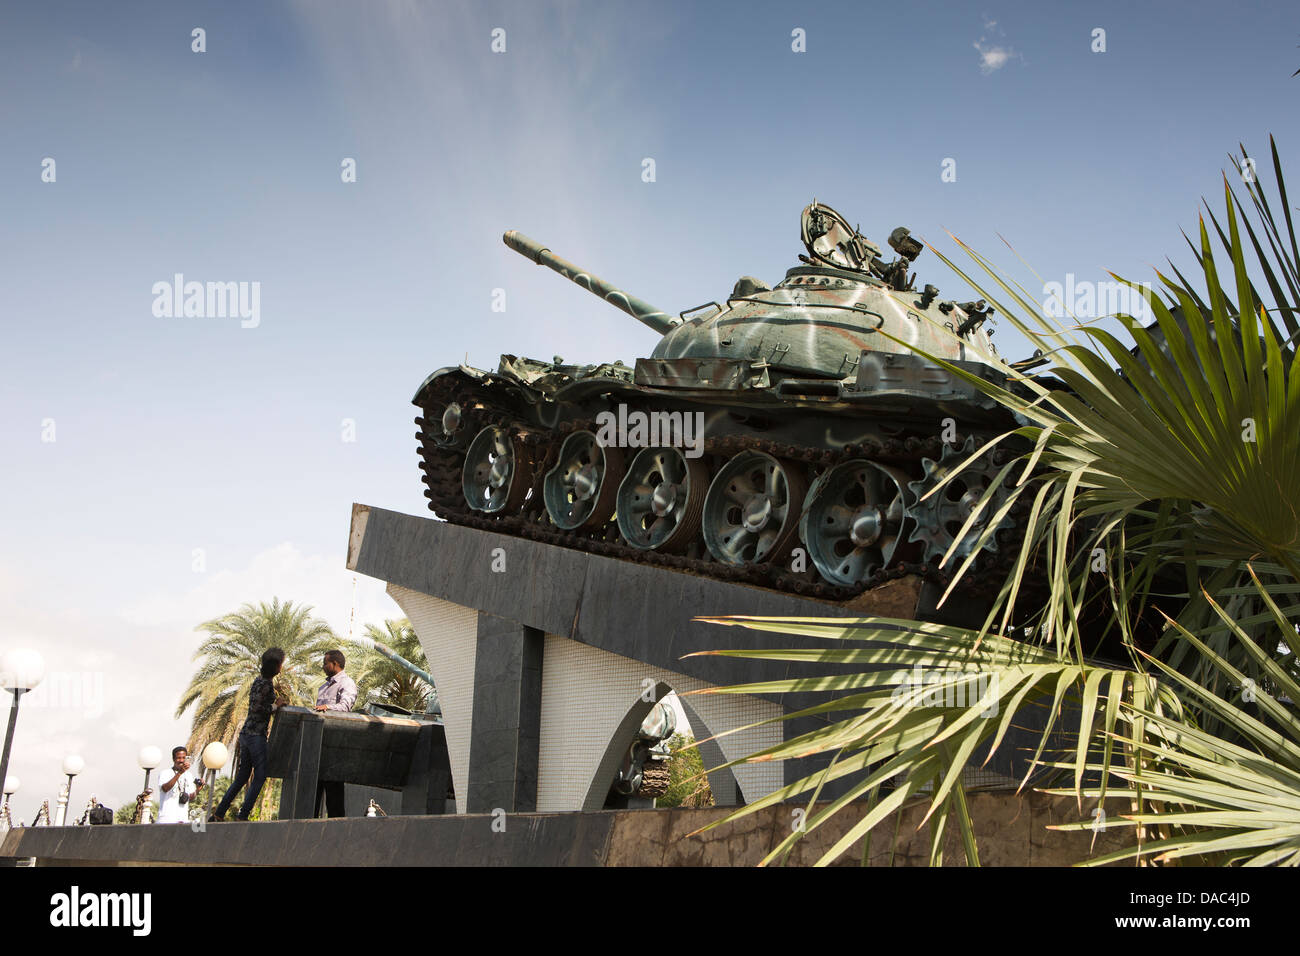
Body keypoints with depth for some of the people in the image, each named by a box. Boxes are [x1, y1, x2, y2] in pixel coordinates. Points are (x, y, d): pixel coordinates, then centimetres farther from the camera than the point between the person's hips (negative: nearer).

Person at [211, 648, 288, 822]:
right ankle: (243, 816, -5)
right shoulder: (266, 684, -14)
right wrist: (275, 706, -12)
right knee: (260, 777, -4)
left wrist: (276, 703, 16)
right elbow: (255, 708, -22)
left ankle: (218, 814, 16)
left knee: (242, 776, 14)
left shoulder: (258, 681, 15)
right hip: (256, 735, -10)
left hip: (245, 734, 10)